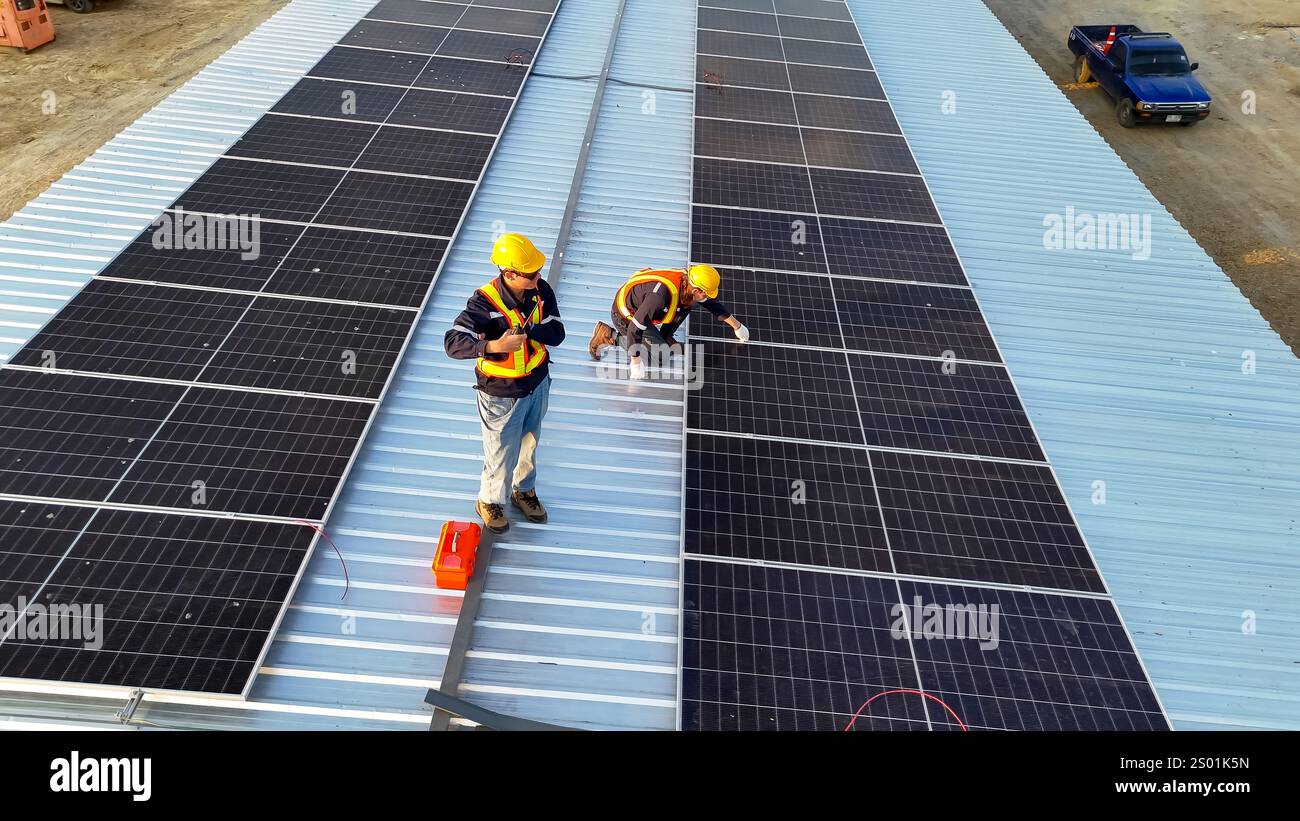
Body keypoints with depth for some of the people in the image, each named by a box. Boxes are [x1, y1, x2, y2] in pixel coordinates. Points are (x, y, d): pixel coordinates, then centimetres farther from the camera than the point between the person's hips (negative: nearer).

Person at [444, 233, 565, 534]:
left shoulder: (541, 291, -14)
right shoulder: (485, 302, -30)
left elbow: (556, 333, -16)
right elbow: (453, 342, -36)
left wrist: (527, 330, -33)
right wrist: (493, 345, -51)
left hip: (537, 383, 5)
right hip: (502, 394, -5)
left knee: (529, 444, 27)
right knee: (501, 453, 13)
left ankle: (524, 491, 53)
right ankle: (490, 501, 42)